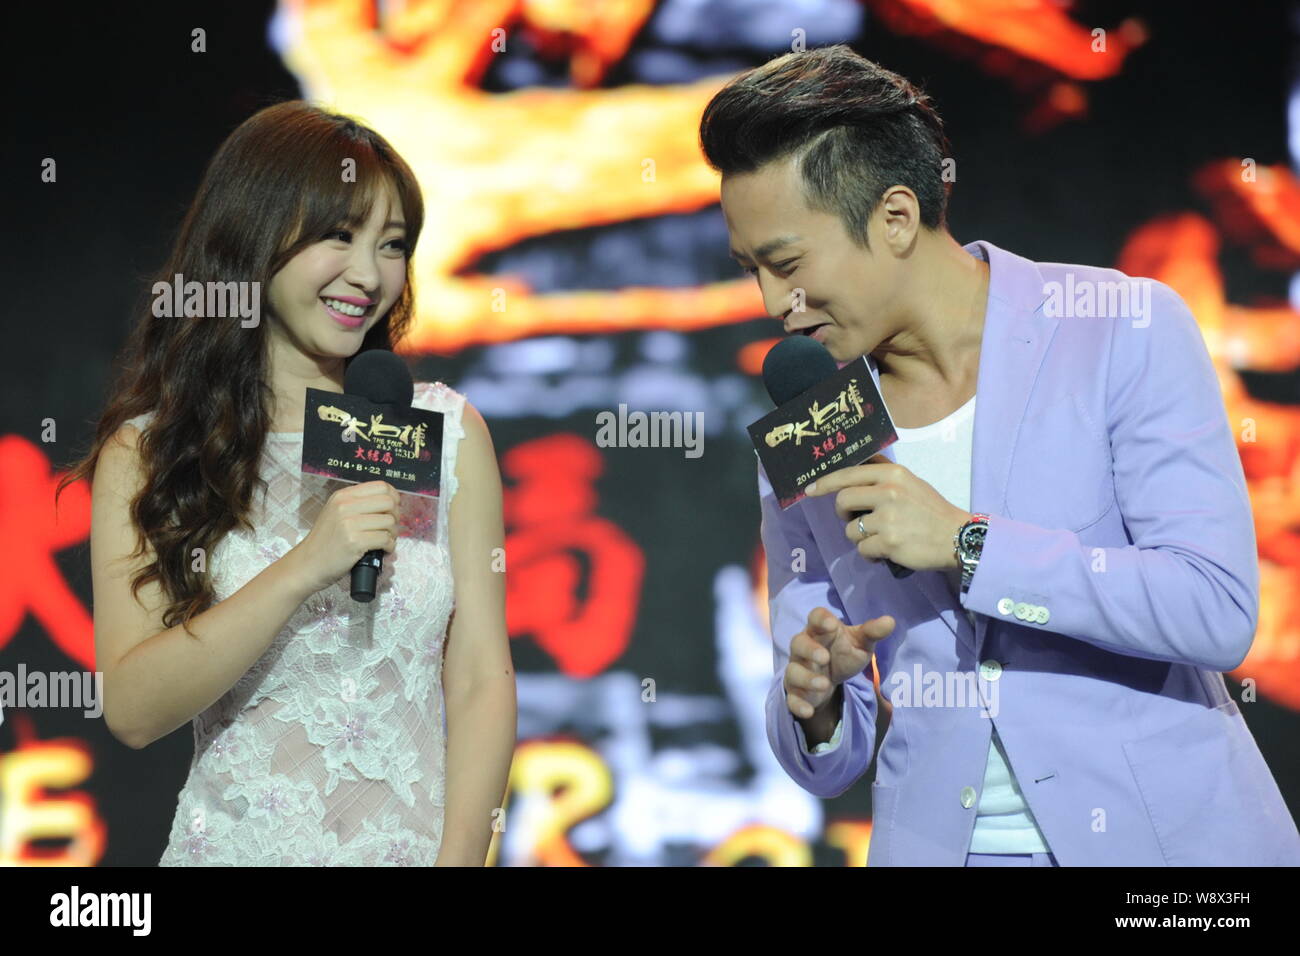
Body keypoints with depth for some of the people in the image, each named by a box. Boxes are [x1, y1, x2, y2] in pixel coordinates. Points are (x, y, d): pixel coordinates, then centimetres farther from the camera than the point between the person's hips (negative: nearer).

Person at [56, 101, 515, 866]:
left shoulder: (446, 429, 1)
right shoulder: (144, 453, -3)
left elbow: (481, 681, -3)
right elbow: (133, 711, -13)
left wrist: (459, 856, -16)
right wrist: (303, 570, -21)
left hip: (420, 843, 1)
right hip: (239, 842, -1)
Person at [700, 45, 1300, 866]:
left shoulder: (1127, 331, -7)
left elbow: (1219, 610, -16)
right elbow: (830, 764, 9)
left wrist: (967, 544, -19)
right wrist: (814, 710, -14)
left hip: (1167, 833, -5)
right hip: (935, 841, 5)